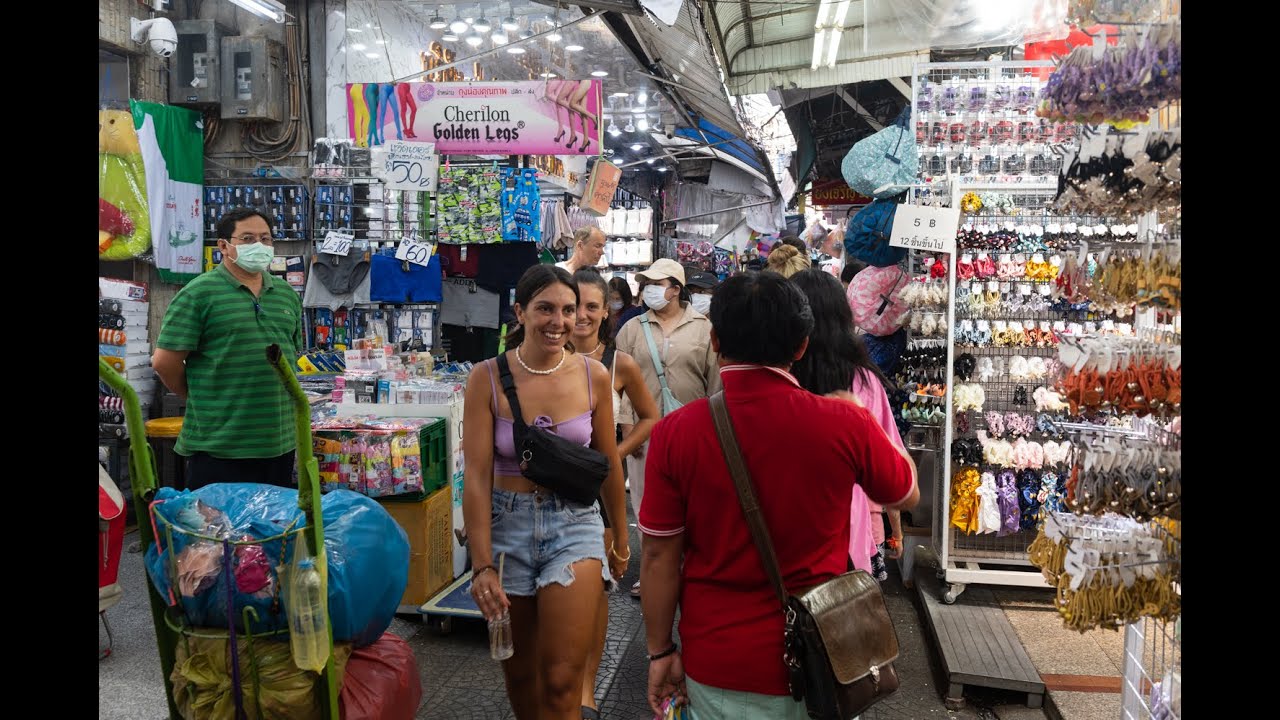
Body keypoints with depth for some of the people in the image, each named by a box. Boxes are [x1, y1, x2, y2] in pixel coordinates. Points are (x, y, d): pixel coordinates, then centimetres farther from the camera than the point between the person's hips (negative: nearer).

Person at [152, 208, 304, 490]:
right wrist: (202, 400, 2)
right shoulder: (198, 293, -7)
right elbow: (165, 361, -7)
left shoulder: (287, 294, 11)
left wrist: (269, 398, 14)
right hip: (217, 445, -5)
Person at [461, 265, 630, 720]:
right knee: (519, 673, 17)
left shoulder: (594, 376, -4)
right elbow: (476, 477, -11)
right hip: (507, 524, 0)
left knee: (561, 681, -5)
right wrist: (482, 565, -15)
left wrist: (620, 537, 16)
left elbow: (609, 465, 7)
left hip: (575, 523, 0)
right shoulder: (488, 378, -10)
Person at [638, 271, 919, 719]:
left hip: (717, 662, 0)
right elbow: (908, 495, 5)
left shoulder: (675, 433, -16)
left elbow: (659, 556, -9)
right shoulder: (845, 423, -15)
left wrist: (660, 651, 4)